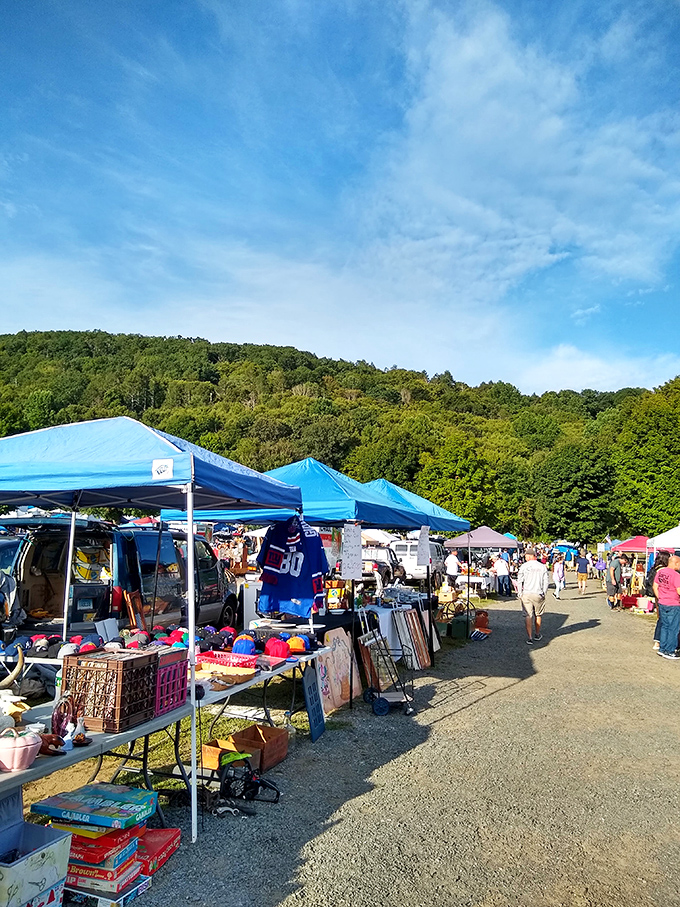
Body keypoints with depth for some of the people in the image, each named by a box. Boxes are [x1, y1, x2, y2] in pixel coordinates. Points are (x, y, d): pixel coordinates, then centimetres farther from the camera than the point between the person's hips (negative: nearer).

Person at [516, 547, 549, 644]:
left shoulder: (524, 566, -3)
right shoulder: (543, 567, 2)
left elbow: (519, 581, -2)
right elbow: (546, 582, 3)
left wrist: (520, 594, 6)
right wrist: (543, 593, 13)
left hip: (526, 594, -2)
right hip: (538, 594, 2)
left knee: (528, 616, 1)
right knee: (538, 615, 18)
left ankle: (529, 638, -4)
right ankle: (537, 634, 33)